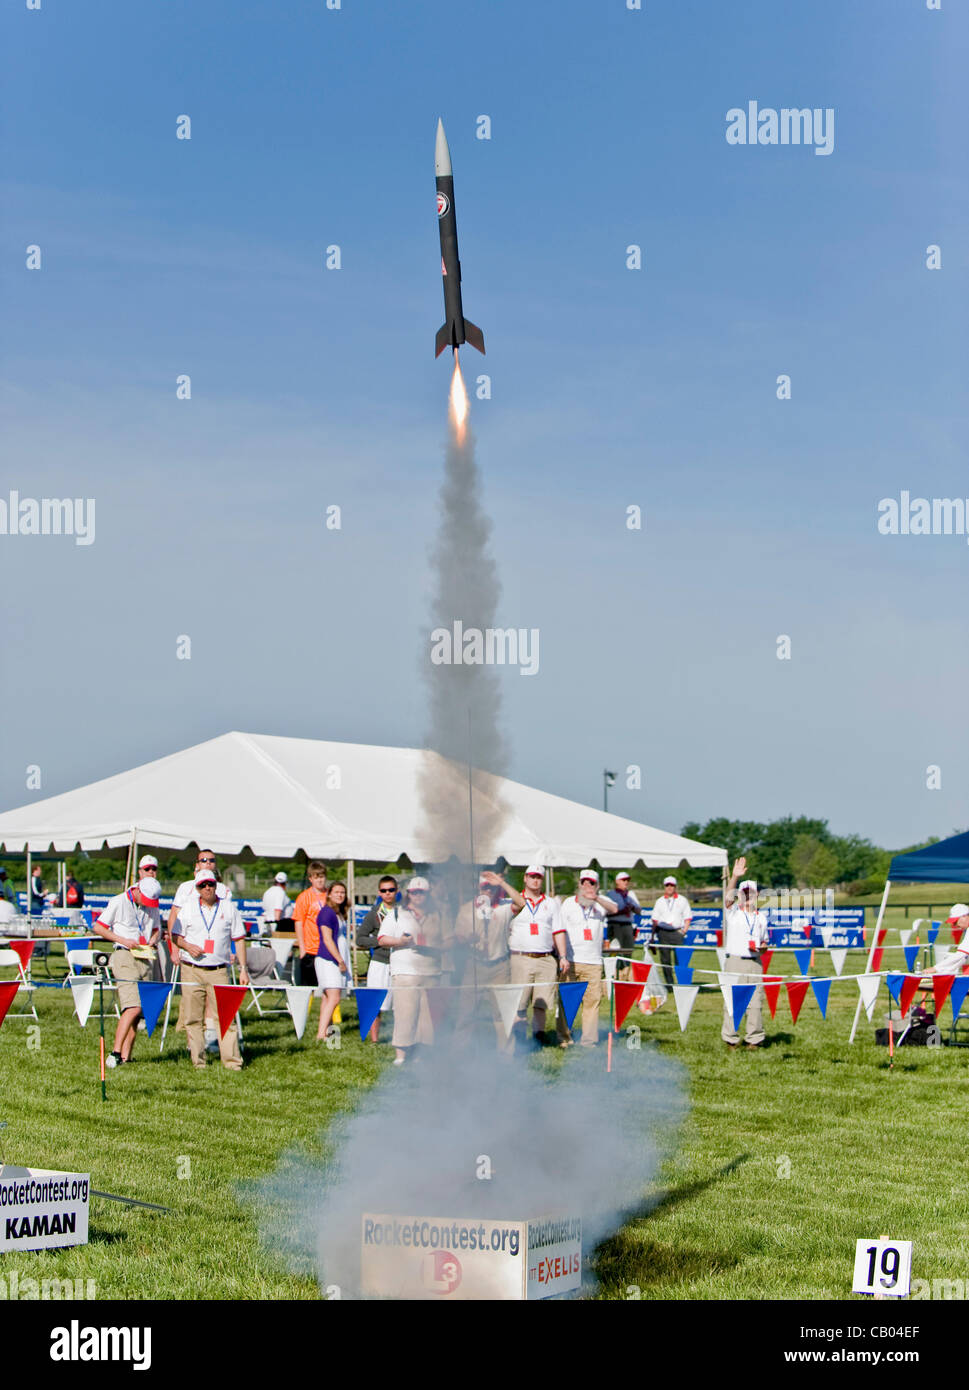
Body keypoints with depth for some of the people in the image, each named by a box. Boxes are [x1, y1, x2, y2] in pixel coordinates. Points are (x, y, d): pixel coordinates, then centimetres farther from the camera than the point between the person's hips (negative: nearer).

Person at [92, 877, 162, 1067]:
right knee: (133, 1007, -18)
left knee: (137, 1012, 1)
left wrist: (153, 939, 4)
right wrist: (122, 940, -11)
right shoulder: (118, 903, -2)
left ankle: (125, 1056, 3)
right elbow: (98, 928, 0)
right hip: (125, 957, -6)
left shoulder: (152, 907, 14)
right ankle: (115, 1052, -16)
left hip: (146, 958, 6)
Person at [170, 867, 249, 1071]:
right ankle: (198, 1060, 8)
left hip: (219, 970, -1)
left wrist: (243, 968, 6)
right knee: (193, 1018, 1)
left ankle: (232, 1060, -6)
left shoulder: (228, 908, 9)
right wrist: (187, 946, -10)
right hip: (192, 970, 1)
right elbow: (175, 936, 12)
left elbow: (239, 939, 11)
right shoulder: (188, 908, 8)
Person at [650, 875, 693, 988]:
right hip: (663, 932, 2)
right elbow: (655, 919, 13)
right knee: (665, 959, -1)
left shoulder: (682, 900, 11)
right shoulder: (659, 902, 15)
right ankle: (669, 982, 5)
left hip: (677, 931, -2)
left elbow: (688, 918, 10)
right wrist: (653, 935, 4)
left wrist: (683, 931, -4)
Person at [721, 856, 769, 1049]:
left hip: (755, 962, 3)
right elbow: (727, 898, -16)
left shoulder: (761, 918, 18)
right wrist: (734, 877, -30)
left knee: (756, 1002, 2)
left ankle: (754, 1039, 9)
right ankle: (730, 1040, 0)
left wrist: (761, 947, -2)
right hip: (734, 961, -3)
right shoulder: (732, 913, 5)